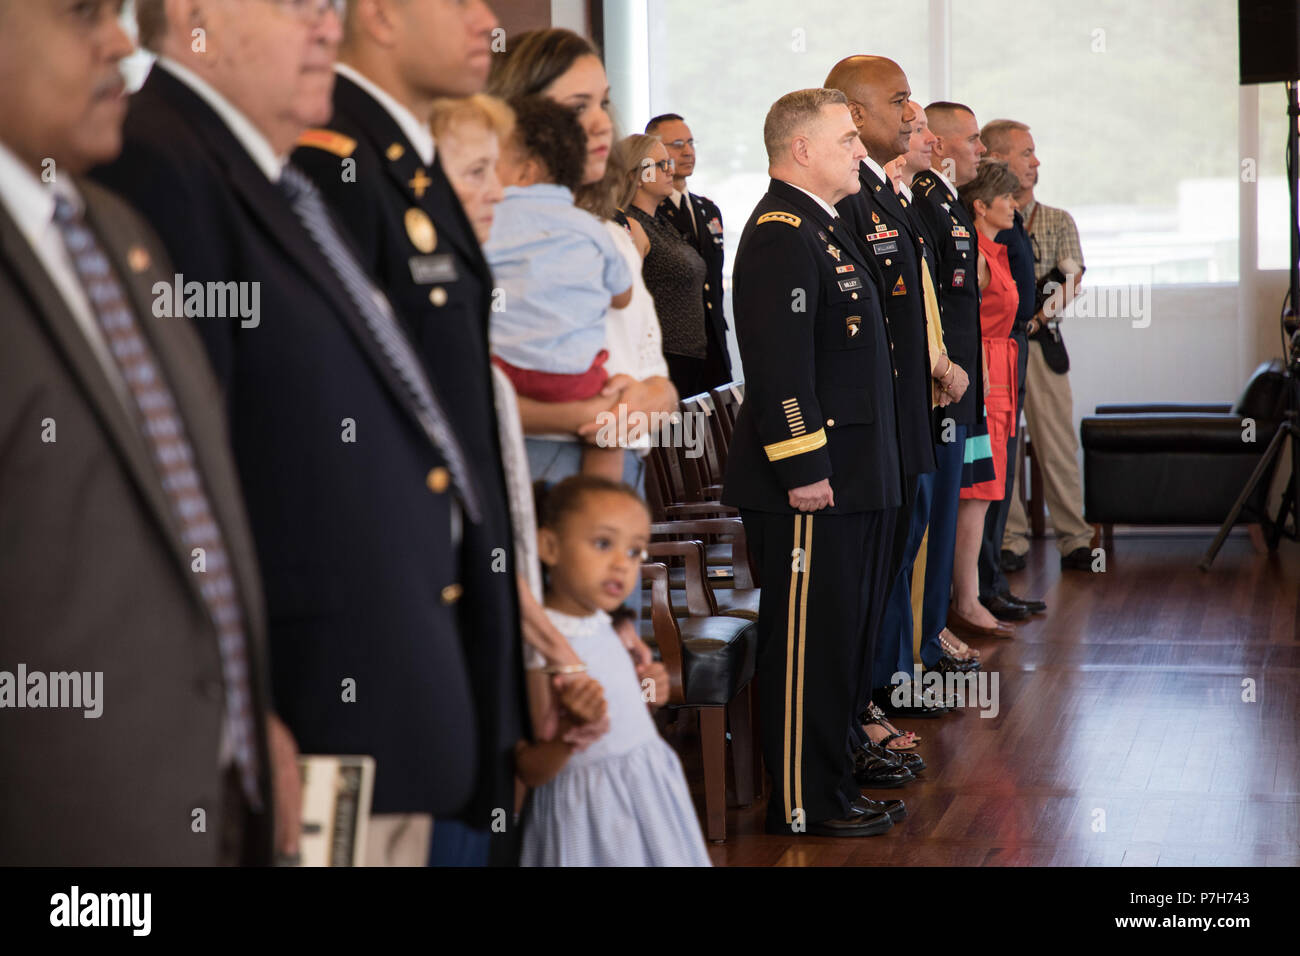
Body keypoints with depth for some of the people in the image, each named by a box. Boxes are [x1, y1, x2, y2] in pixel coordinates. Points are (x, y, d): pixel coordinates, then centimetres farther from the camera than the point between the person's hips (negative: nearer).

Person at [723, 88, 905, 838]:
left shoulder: (823, 225, 18)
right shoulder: (781, 233, -16)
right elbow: (781, 366, -22)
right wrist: (804, 469, -24)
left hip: (854, 479, 11)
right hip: (812, 487, -11)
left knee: (845, 640, 16)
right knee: (809, 643, -3)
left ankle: (834, 786, 26)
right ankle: (801, 804, 6)